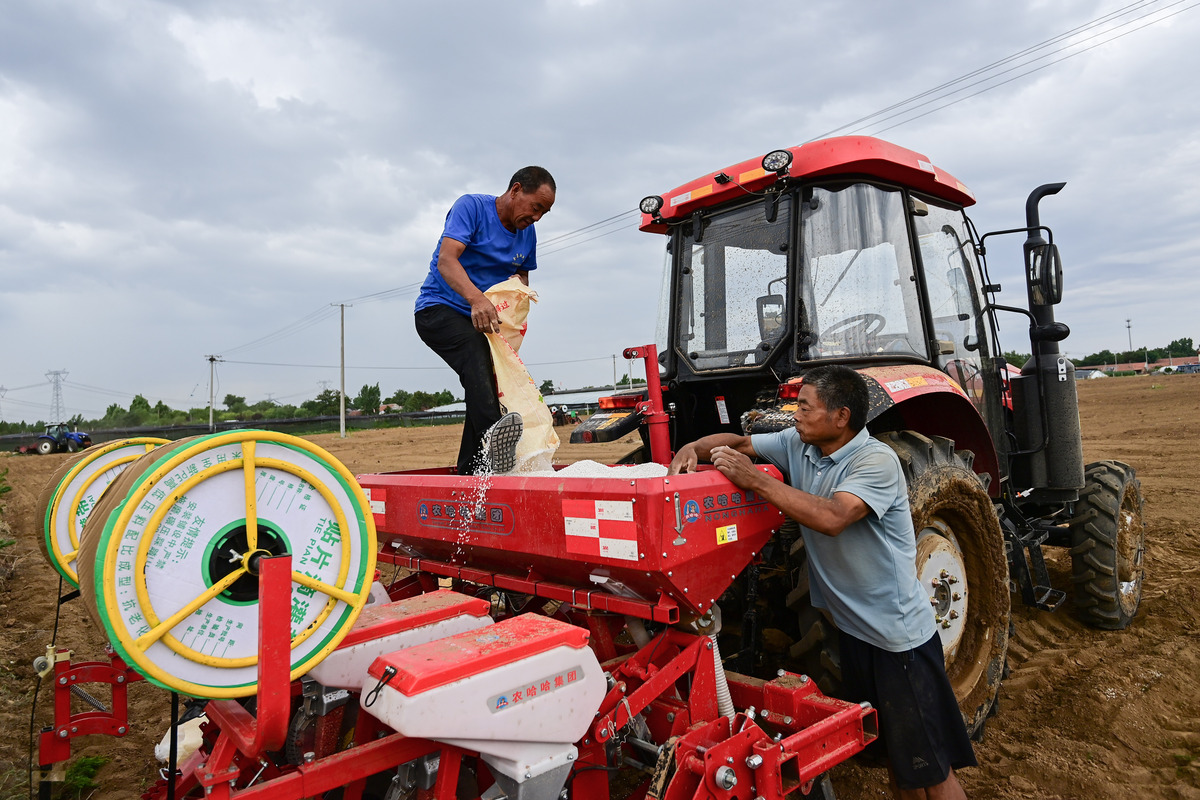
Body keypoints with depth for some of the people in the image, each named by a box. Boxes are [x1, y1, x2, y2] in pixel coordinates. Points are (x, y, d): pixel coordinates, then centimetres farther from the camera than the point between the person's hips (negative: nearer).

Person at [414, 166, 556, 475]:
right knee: (476, 351, -37)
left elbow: (522, 275, 22)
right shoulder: (471, 206, -12)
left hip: (481, 320, 8)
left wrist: (519, 284, -6)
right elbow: (446, 259, -25)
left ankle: (468, 476, 9)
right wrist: (477, 299, -44)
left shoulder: (527, 233, 9)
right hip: (438, 309, -8)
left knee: (484, 394, 2)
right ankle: (491, 434, -54)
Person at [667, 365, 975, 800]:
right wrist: (696, 448, -15)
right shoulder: (798, 444, -1)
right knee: (891, 748, 23)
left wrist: (756, 479, -36)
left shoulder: (877, 461, -22)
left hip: (900, 633, -7)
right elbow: (739, 442, 5)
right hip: (852, 627, 7)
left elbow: (832, 517, -37)